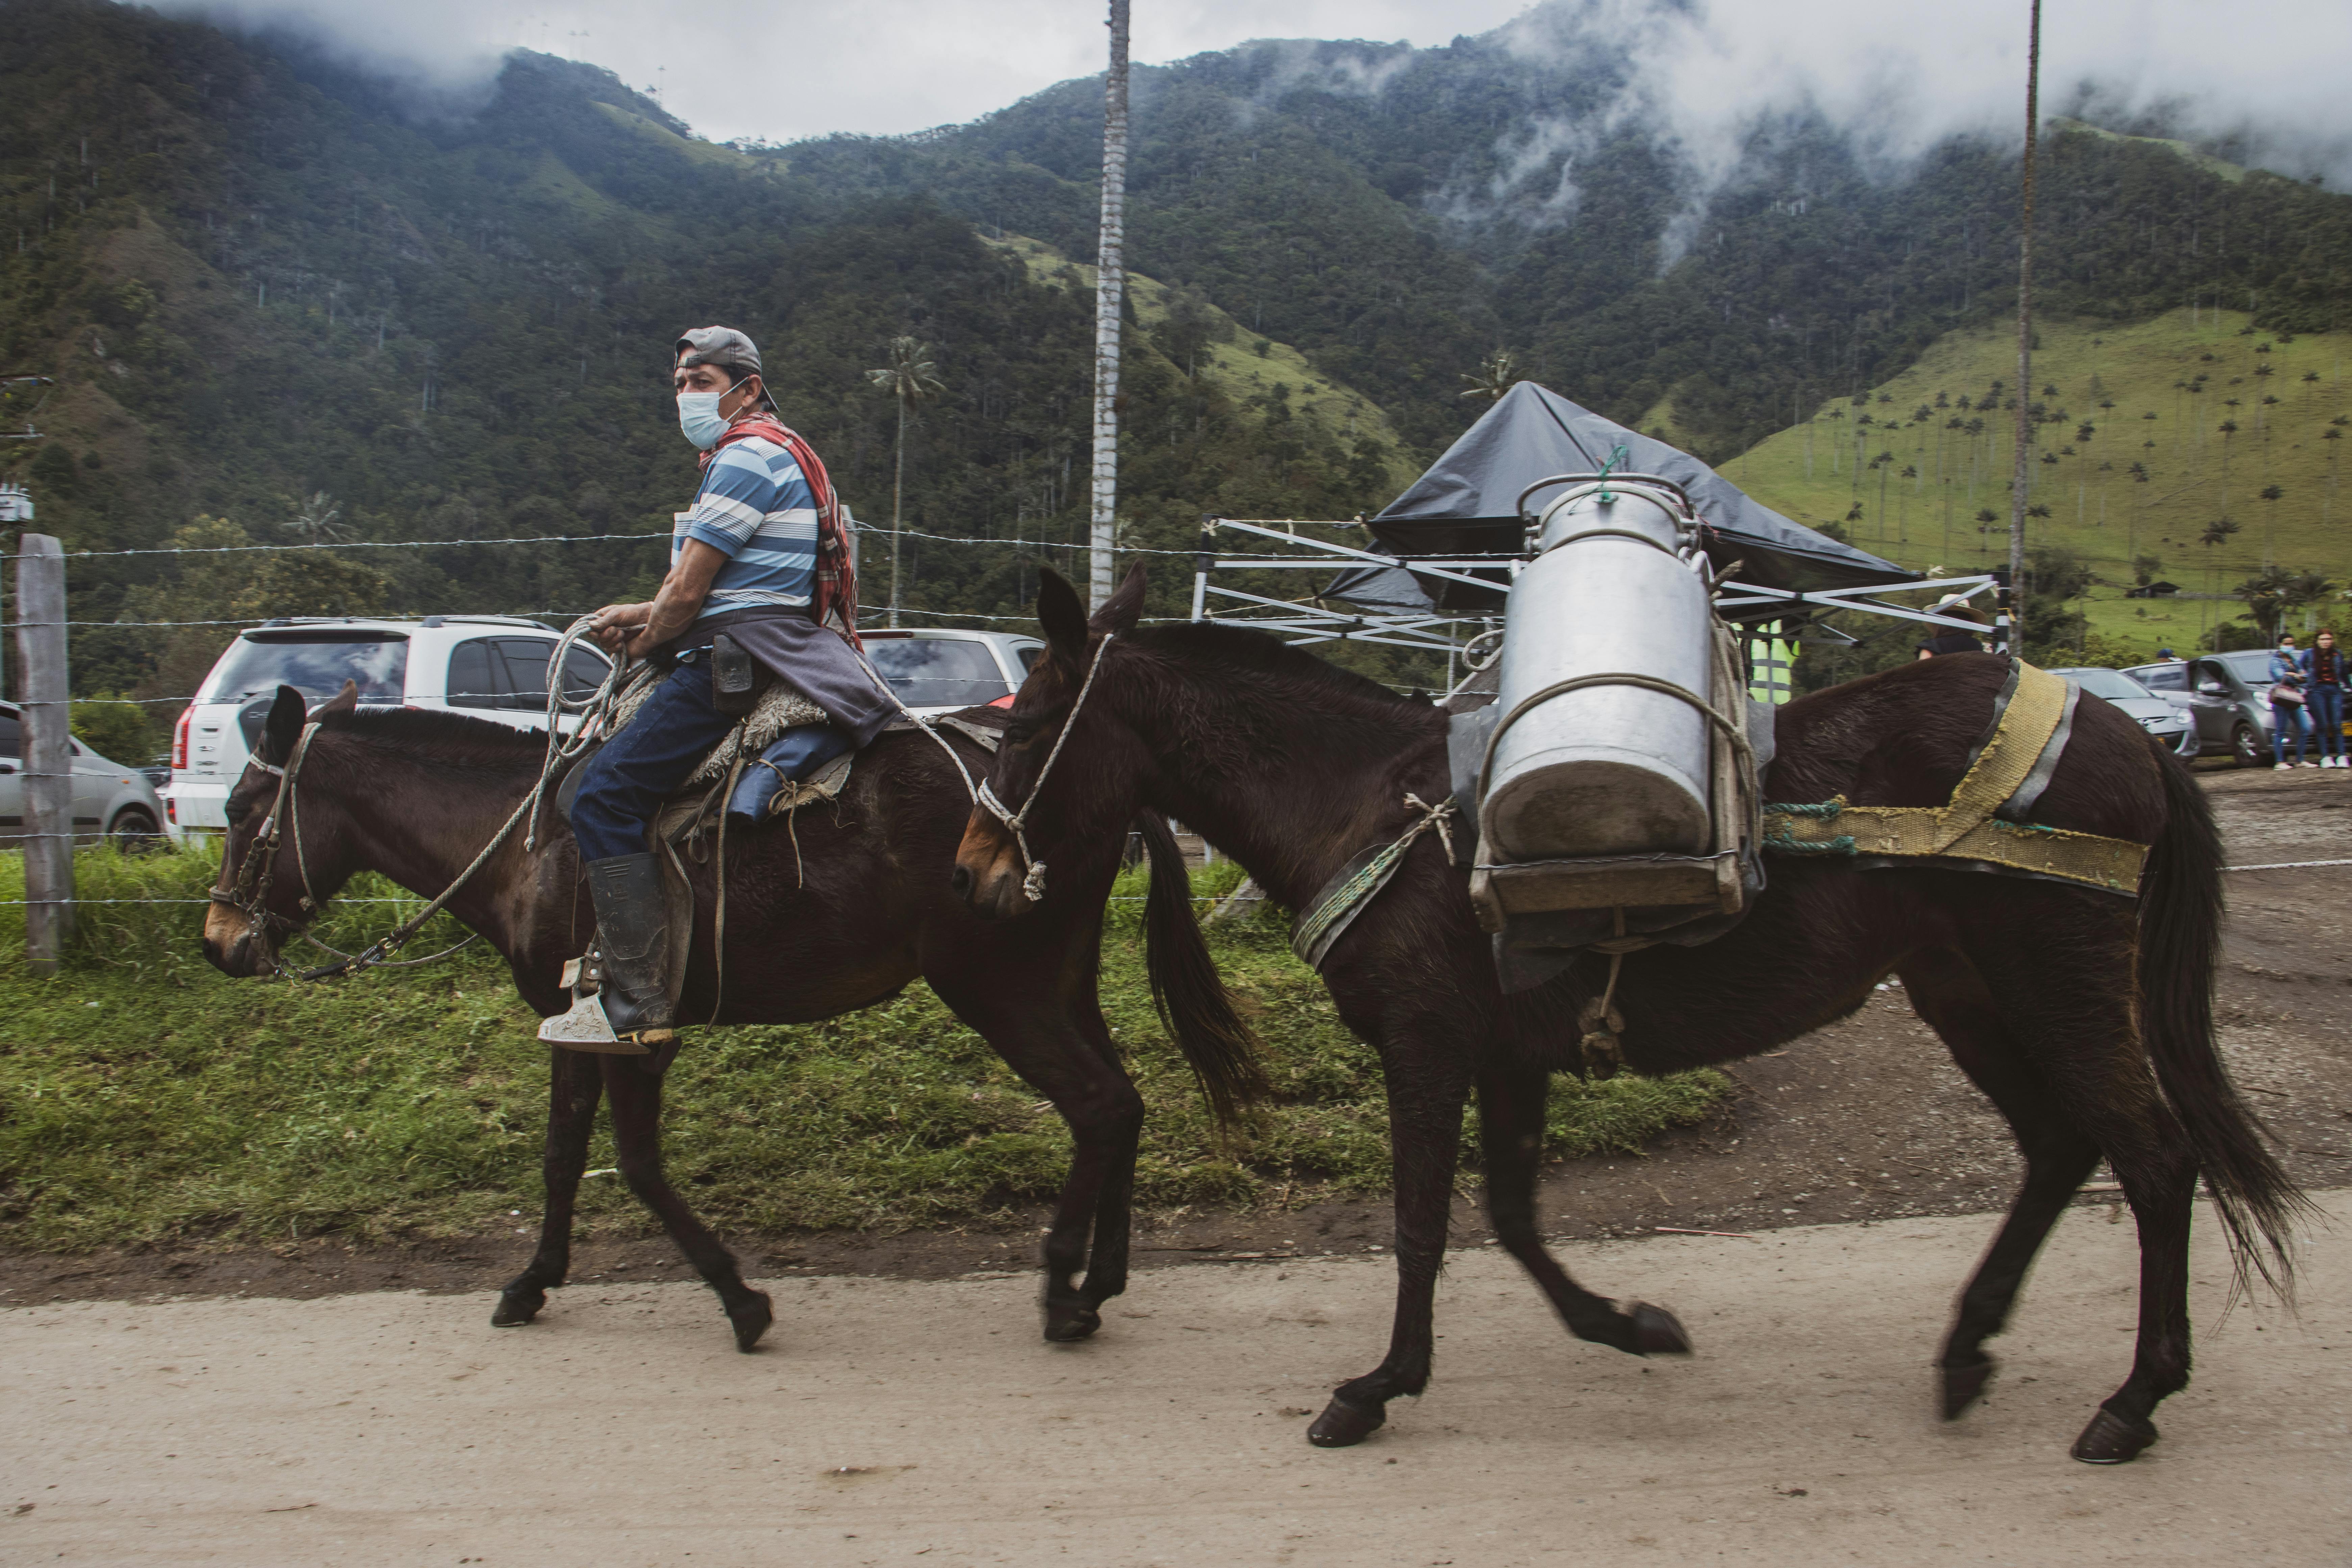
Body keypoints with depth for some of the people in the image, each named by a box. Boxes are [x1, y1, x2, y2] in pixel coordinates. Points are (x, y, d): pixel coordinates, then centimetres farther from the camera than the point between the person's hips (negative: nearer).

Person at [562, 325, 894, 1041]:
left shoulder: (745, 457, -10)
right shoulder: (776, 454, 24)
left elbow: (688, 592, -13)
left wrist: (642, 642, 6)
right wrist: (643, 615, 17)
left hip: (740, 661, -11)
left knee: (605, 791, -17)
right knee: (611, 785, 23)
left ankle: (638, 999, -22)